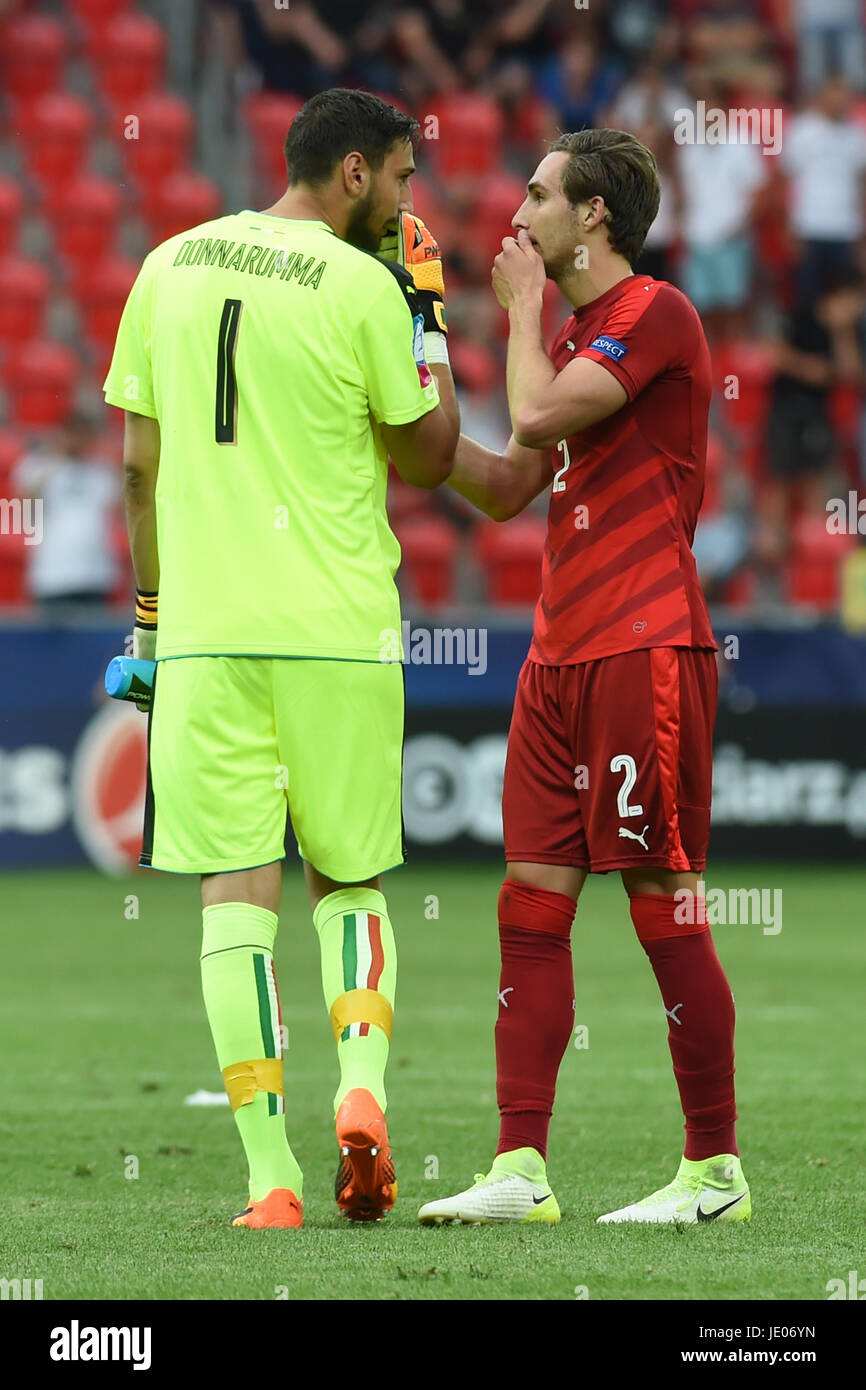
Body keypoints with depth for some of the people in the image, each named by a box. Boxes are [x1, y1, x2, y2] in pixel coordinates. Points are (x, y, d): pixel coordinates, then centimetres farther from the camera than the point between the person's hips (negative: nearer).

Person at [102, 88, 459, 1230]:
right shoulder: (361, 288, -6)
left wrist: (152, 612, 20)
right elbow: (425, 458, 4)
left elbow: (139, 462, 12)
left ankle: (271, 1175, -6)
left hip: (203, 632, 2)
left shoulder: (172, 267, 8)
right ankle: (362, 1082, -10)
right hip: (337, 630, -2)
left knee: (236, 895, 0)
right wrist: (426, 318, 12)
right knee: (347, 878, 14)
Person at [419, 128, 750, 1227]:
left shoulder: (655, 314, -8)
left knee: (663, 907, -5)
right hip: (561, 655, 9)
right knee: (531, 906, 3)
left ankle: (715, 1168, 2)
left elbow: (538, 415, -18)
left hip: (645, 649, -9)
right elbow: (507, 486, 24)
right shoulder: (575, 338, 20)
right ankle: (519, 1170, 3)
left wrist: (523, 308, -2)